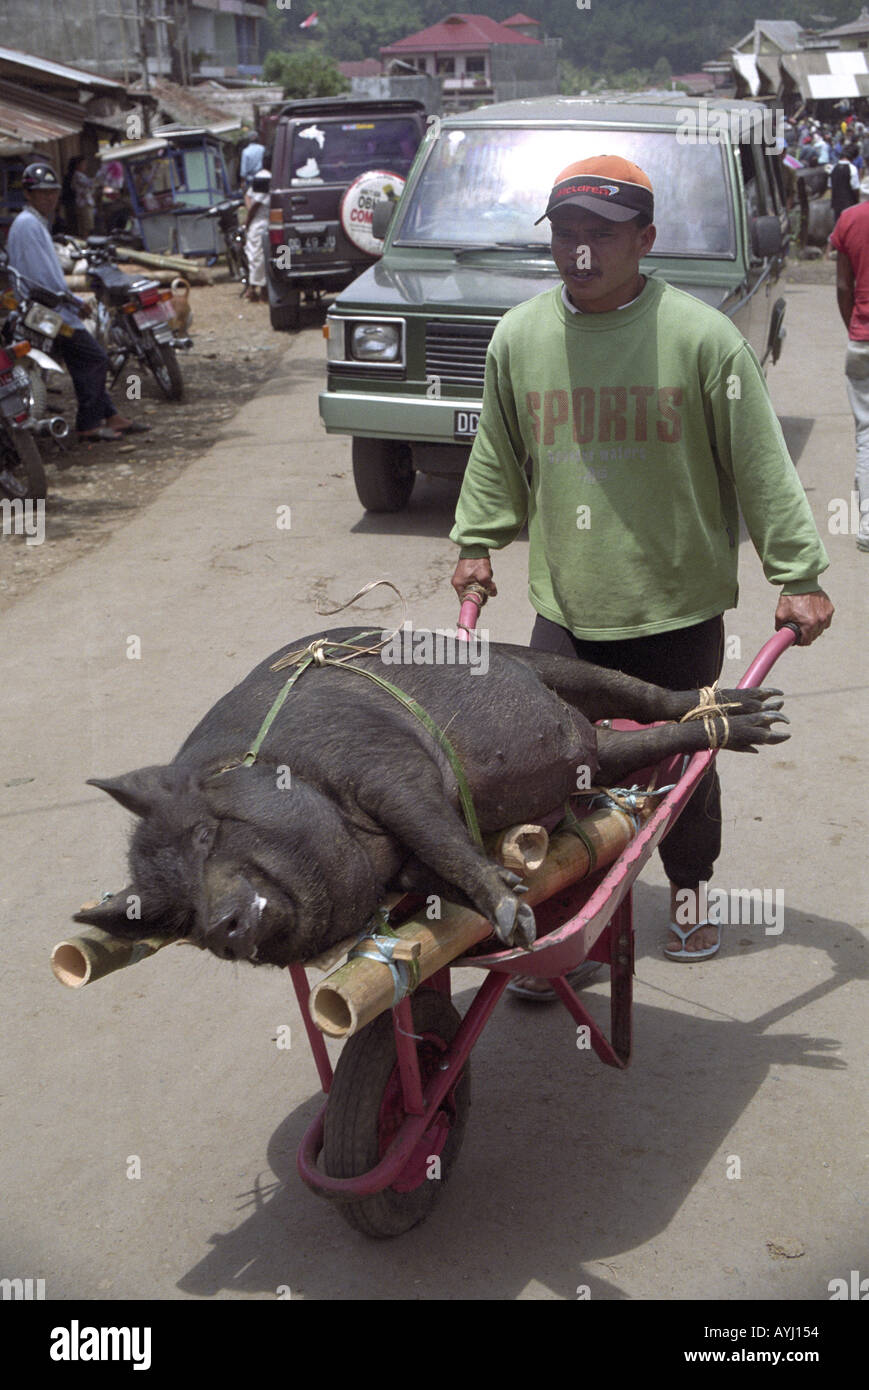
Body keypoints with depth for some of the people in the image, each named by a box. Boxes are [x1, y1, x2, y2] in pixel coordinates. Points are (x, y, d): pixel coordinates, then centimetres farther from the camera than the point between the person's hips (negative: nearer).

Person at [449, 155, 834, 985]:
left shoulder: (700, 336, -9)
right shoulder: (518, 337, 1)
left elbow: (761, 466, -5)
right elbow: (497, 455, 16)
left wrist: (799, 575, -5)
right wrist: (476, 542, 18)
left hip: (679, 605, -1)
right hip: (565, 605, 2)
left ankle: (690, 894, 38)